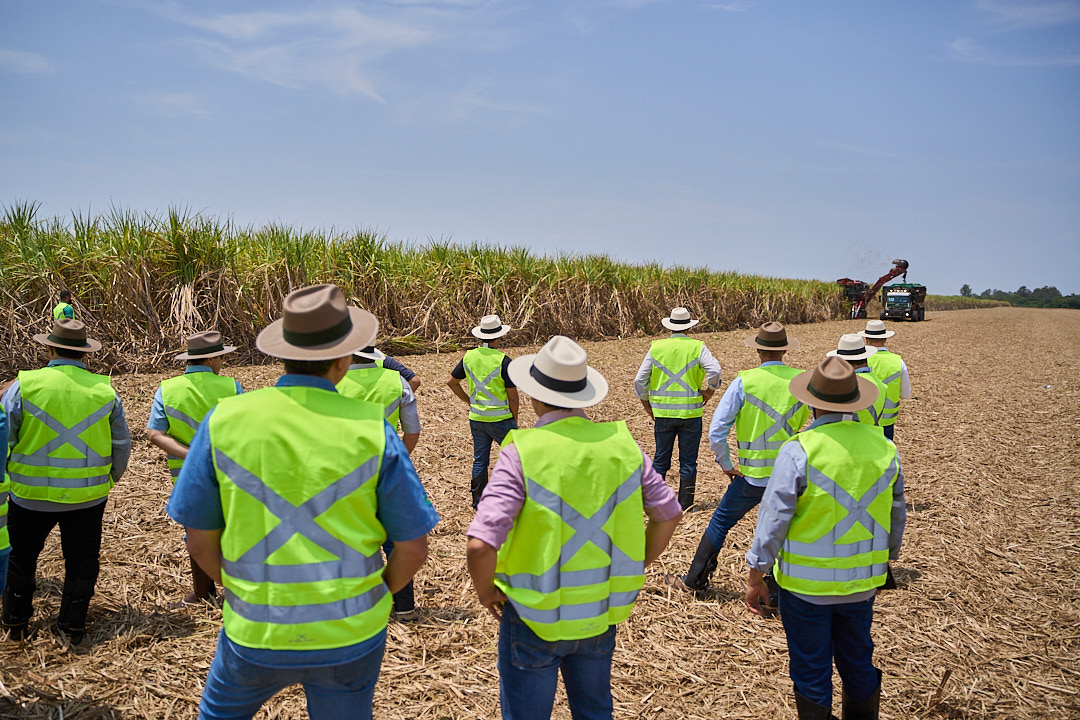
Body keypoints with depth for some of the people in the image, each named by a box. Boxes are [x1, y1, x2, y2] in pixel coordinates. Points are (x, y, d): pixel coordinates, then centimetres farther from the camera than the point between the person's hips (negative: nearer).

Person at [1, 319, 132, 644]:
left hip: (31, 494, -1)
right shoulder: (105, 390, -2)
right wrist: (110, 480, 18)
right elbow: (122, 444, 3)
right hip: (89, 495, 1)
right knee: (81, 560, 14)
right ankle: (73, 626, 21)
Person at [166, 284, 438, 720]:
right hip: (351, 635, 0)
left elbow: (200, 539, -3)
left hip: (257, 635, 1)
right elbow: (413, 548, -8)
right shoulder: (372, 432, -14)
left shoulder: (224, 422, -11)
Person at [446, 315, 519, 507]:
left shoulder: (469, 357, 1)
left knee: (480, 459, 13)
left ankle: (478, 499, 20)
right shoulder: (503, 361, -15)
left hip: (476, 418, 5)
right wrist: (515, 420, 2)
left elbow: (451, 381, 12)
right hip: (500, 418, -5)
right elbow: (512, 396, -12)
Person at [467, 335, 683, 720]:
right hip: (601, 615, 4)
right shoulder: (620, 443, -8)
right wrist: (635, 571, 13)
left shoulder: (522, 453, -22)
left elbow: (480, 544, -29)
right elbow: (668, 513, 2)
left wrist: (485, 591, -9)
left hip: (536, 618, -4)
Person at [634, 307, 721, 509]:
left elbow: (640, 380, 0)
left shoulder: (656, 347, 2)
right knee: (688, 461, 8)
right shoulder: (697, 347, -3)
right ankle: (685, 505, 12)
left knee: (661, 459, 13)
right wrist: (710, 390, -2)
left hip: (662, 411, 2)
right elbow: (715, 370, -19)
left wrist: (646, 403, 12)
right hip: (690, 411, -2)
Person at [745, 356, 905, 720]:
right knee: (859, 663, 23)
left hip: (807, 584, -5)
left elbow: (774, 519, -17)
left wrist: (755, 577, -7)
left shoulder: (799, 449, -20)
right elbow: (896, 517, 8)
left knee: (811, 670, 11)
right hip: (862, 581, 5)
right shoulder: (884, 447, -3)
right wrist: (886, 560, 24)